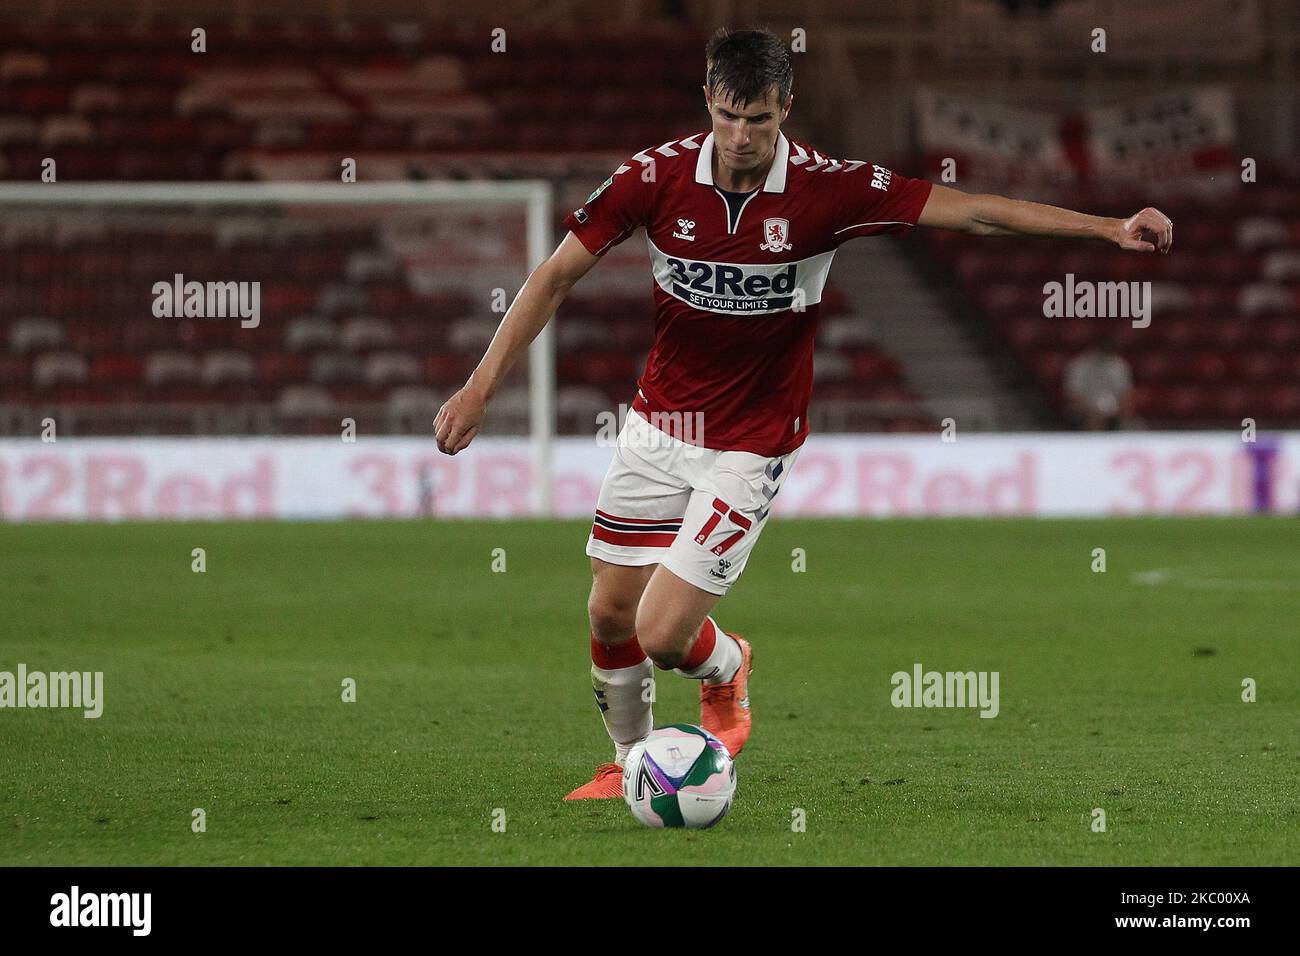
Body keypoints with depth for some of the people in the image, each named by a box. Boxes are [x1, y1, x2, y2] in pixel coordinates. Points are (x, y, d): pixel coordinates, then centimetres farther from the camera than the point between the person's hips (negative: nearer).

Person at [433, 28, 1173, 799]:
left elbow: (974, 212, -16)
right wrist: (481, 387, -9)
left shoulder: (829, 189, -18)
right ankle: (629, 763, 35)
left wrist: (1111, 228, -22)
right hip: (658, 425, 3)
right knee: (611, 615, 8)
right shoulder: (657, 177, -13)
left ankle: (726, 669, 27)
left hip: (751, 447, -3)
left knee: (663, 635, -10)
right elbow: (558, 275, -5)